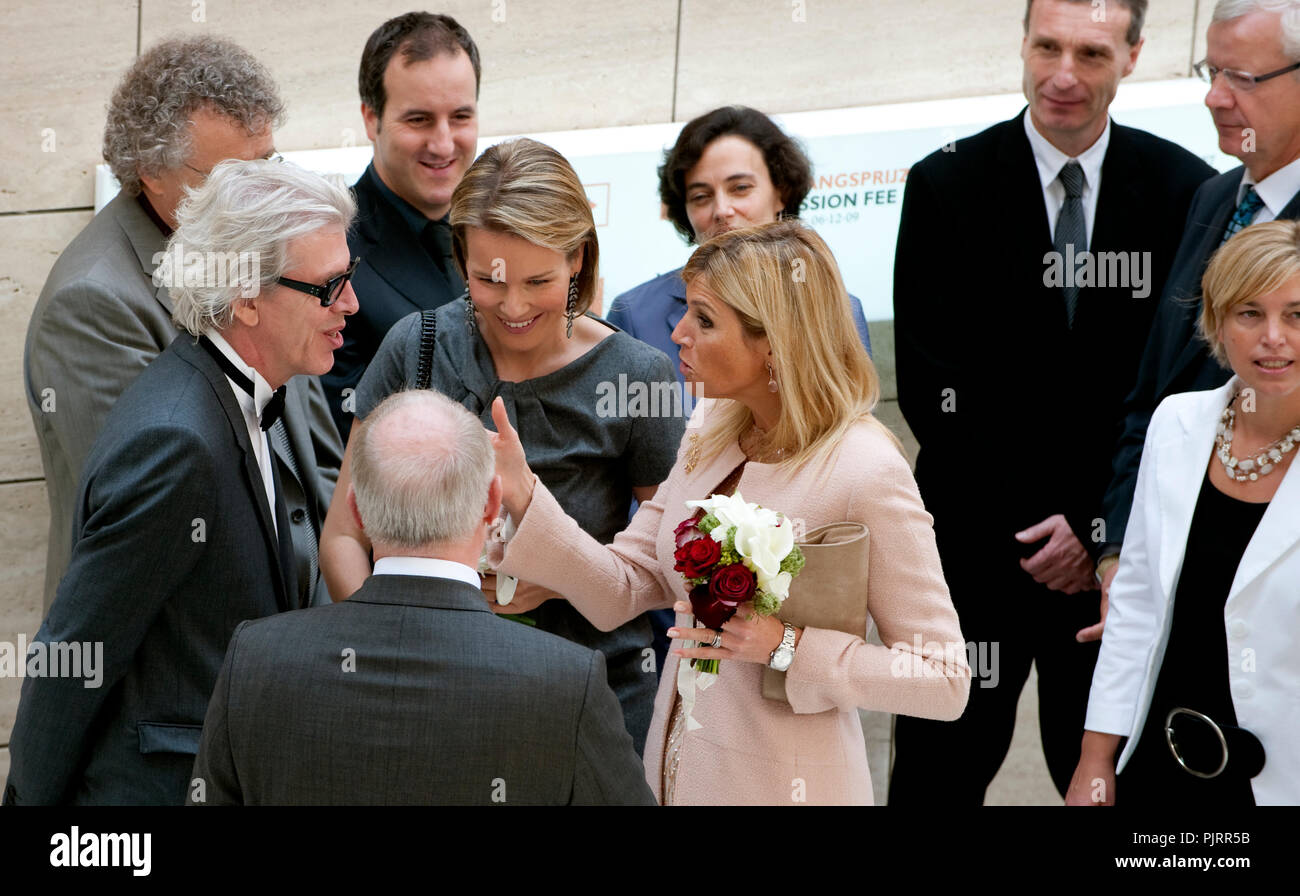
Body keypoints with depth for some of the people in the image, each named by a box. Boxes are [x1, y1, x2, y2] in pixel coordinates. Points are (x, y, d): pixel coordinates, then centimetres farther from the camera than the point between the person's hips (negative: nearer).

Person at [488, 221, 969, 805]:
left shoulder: (866, 472, -20)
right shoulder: (710, 431, 1)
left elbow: (945, 680, -18)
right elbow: (620, 591, 0)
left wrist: (787, 647, -24)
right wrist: (521, 494, -11)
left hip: (781, 783, -7)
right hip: (680, 770, 7)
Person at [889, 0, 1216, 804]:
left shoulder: (1185, 189, -2)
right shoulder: (946, 186, -3)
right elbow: (930, 387, -6)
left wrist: (1098, 528, -9)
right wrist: (1029, 525, -12)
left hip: (1119, 549, 1)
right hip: (978, 545, -1)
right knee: (938, 776, 6)